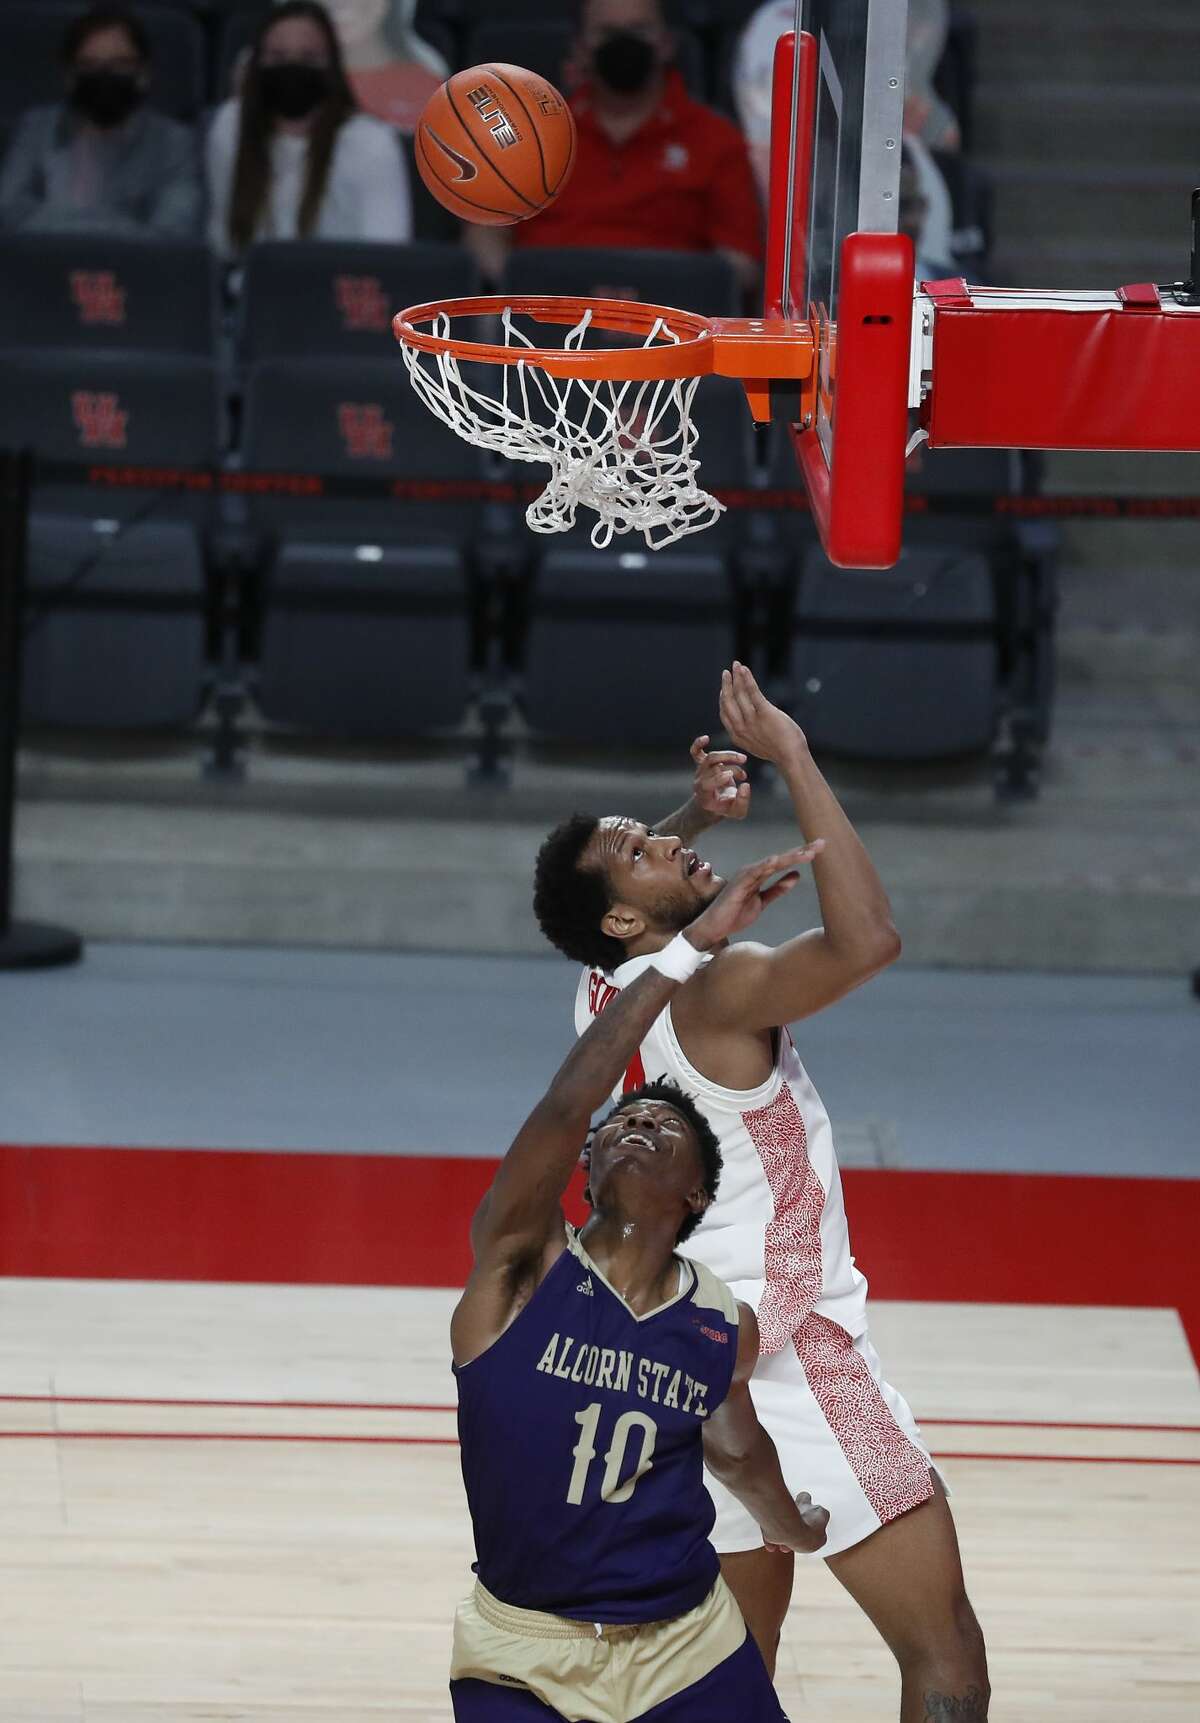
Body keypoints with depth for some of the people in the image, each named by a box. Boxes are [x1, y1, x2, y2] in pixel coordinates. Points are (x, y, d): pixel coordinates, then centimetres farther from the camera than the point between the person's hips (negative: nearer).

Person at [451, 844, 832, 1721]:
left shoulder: (726, 1328, -1)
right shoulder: (521, 1264, -11)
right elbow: (566, 1104, -28)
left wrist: (788, 1522, 40)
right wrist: (693, 946, -32)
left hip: (688, 1648, 3)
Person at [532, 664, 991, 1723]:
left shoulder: (607, 991, 8)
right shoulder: (718, 988, -16)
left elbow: (636, 887, 33)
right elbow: (868, 941, -33)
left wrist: (697, 813, 16)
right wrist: (794, 761, -26)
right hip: (792, 1357, -9)